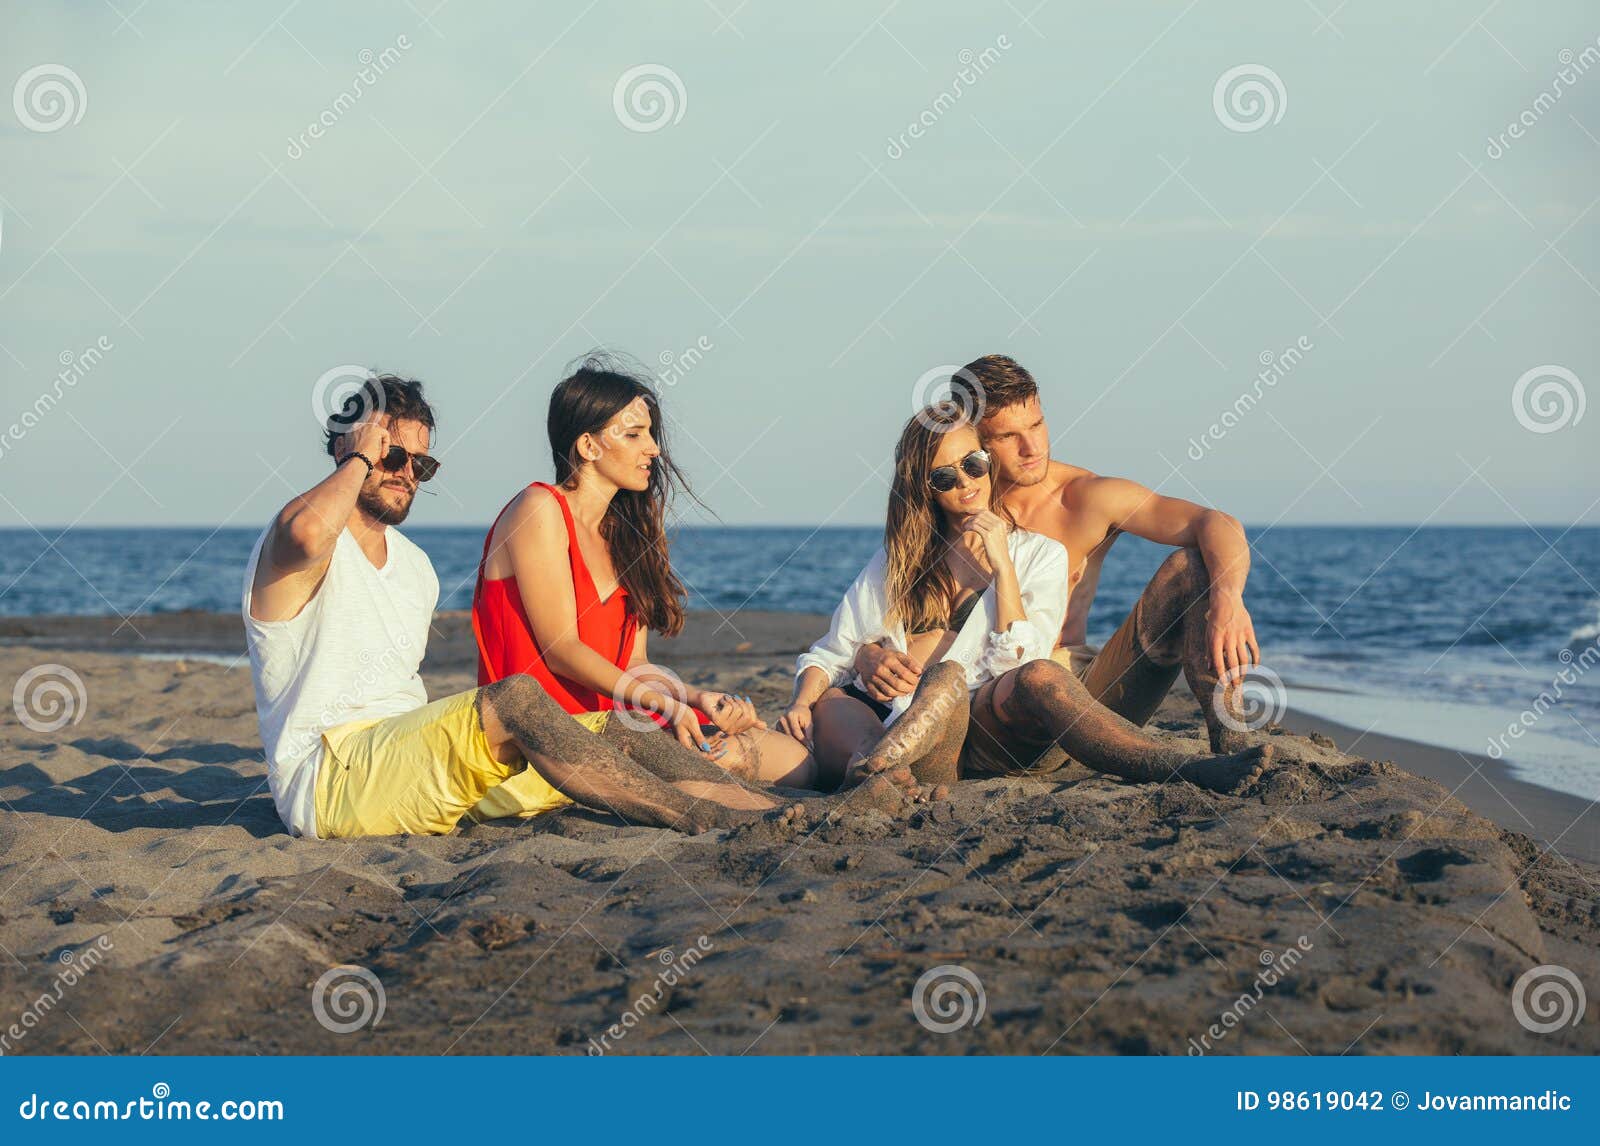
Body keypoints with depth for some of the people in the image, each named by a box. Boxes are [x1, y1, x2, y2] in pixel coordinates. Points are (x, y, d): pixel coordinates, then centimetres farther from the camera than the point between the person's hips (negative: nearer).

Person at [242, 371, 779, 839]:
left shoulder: (416, 565, 22)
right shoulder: (286, 545, -5)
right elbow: (307, 533, -32)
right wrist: (360, 459, -12)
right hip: (326, 781, -9)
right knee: (514, 698, -30)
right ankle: (697, 818, -33)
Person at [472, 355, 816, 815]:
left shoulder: (624, 535, 21)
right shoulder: (540, 511, -4)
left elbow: (634, 665, 12)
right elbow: (561, 650, -13)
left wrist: (697, 698, -8)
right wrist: (660, 701, -24)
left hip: (613, 720, 8)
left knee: (796, 762, -10)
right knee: (725, 754, -31)